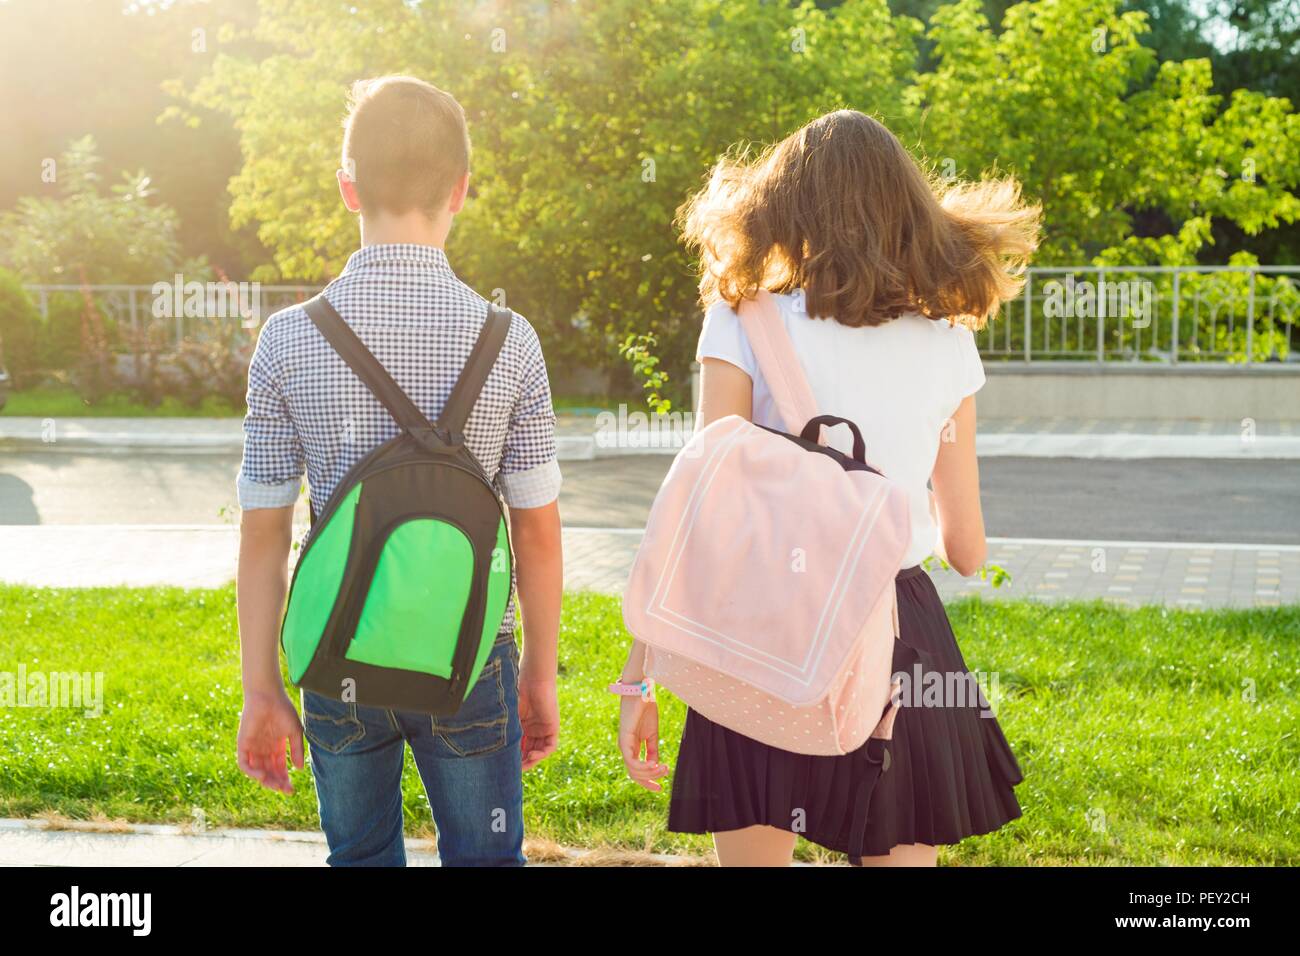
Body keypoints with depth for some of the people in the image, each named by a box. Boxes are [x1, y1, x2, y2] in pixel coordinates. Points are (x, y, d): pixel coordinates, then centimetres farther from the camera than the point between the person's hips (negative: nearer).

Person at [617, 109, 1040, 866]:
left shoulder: (746, 324, -5)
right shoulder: (946, 343, 5)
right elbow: (967, 548, 9)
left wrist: (641, 677, -7)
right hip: (902, 634, 3)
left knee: (754, 852, 10)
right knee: (902, 853, 13)